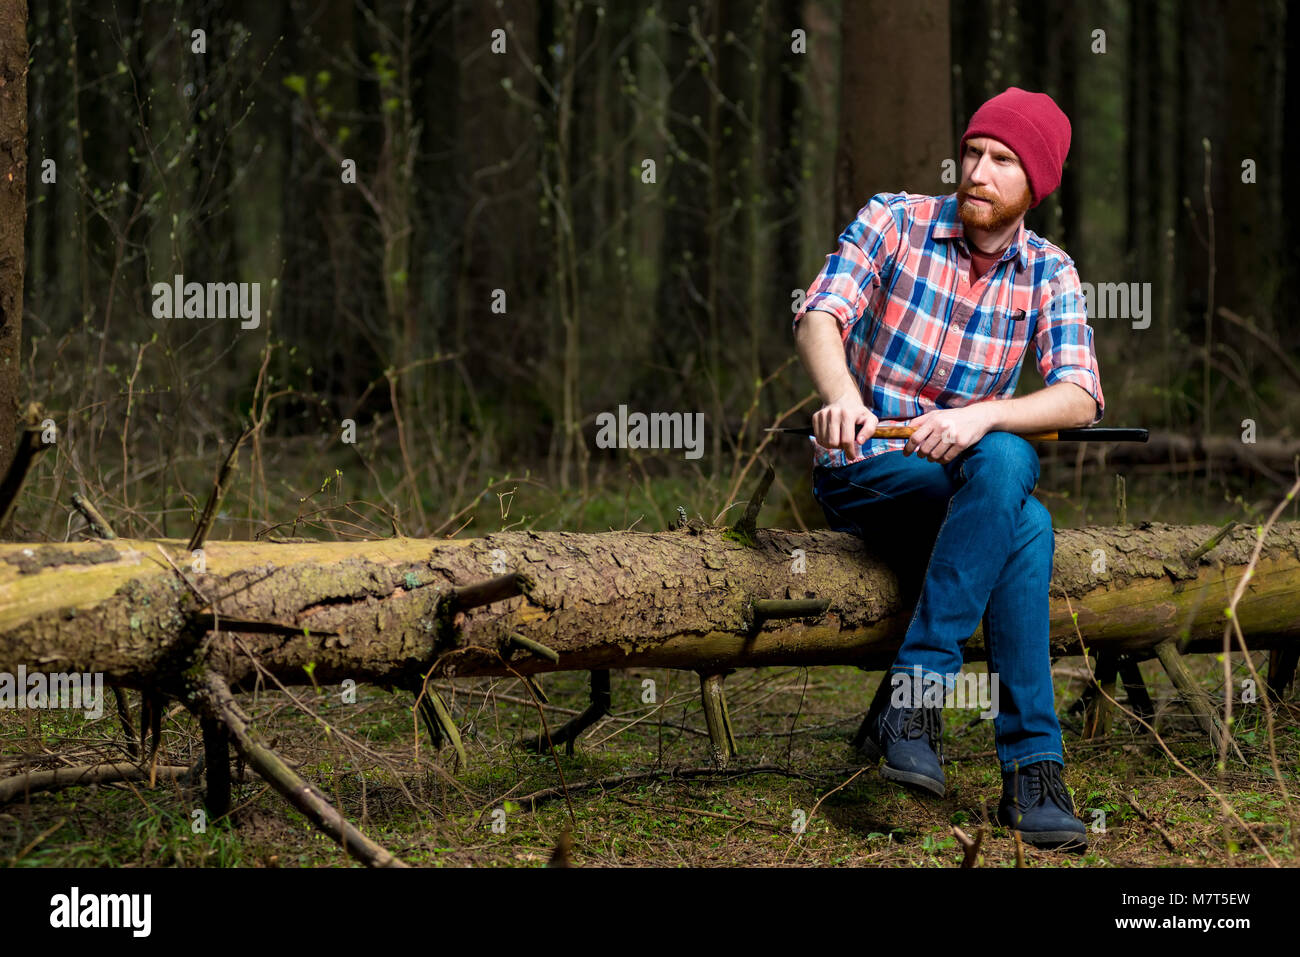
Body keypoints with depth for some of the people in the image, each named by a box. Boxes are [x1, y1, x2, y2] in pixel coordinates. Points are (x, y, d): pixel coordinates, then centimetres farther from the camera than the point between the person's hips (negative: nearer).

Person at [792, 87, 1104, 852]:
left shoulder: (1050, 273, 3)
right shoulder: (894, 221, -2)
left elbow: (1079, 399, -12)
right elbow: (820, 315, -17)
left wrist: (981, 416, -33)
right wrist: (841, 398, -40)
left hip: (969, 478, 3)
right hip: (862, 472, -3)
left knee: (1007, 469, -34)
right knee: (1026, 525, -31)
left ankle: (915, 690, -29)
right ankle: (1031, 762, -30)